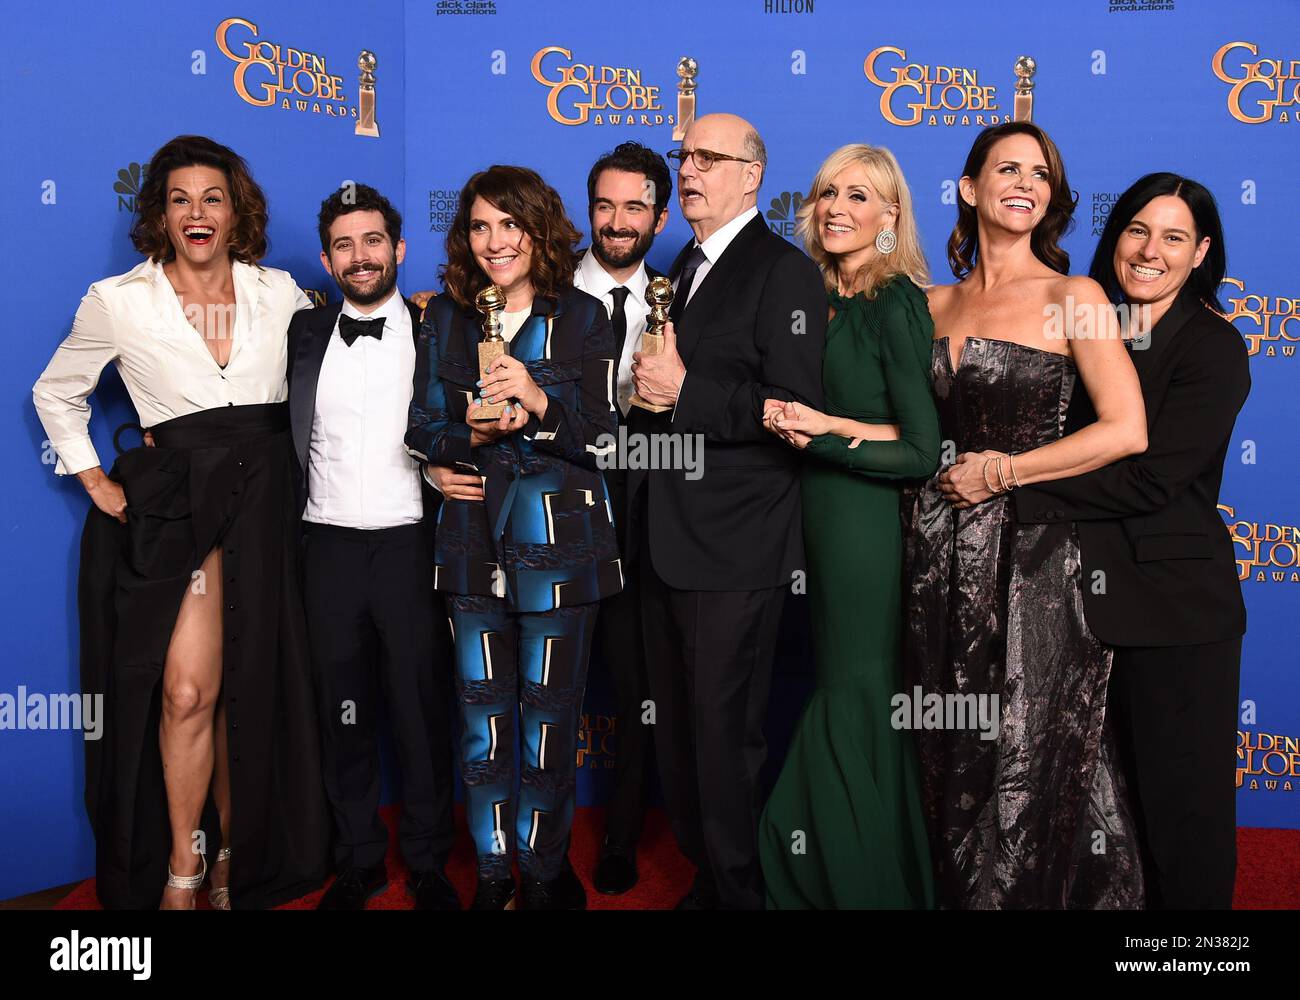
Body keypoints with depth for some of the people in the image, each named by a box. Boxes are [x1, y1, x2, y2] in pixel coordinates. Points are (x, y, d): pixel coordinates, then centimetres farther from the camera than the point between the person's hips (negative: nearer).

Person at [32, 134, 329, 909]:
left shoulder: (278, 293, 6)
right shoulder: (119, 301, 1)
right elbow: (57, 394, 13)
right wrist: (96, 481, 5)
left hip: (268, 506, 2)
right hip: (177, 504, -2)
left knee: (251, 689, 8)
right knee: (186, 692, -11)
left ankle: (235, 857, 25)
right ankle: (181, 866, 10)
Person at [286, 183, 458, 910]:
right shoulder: (305, 334, 9)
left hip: (409, 544, -2)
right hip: (329, 547, 3)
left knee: (422, 710, 6)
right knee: (344, 712, 11)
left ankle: (429, 863, 22)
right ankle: (359, 862, 26)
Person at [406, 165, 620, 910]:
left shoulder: (581, 317, 1)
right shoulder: (446, 318, 9)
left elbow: (603, 441, -2)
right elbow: (423, 431, 10)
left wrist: (539, 402, -19)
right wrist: (471, 436, -11)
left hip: (559, 542, -2)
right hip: (473, 540, 3)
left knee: (550, 714, 4)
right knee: (483, 713, 8)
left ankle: (545, 870, 21)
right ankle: (493, 870, 24)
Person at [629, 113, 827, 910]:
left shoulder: (783, 271, -8)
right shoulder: (682, 270, 17)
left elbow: (796, 409, -18)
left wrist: (686, 393, -19)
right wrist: (648, 387, 6)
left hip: (735, 549, -8)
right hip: (666, 538, 8)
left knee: (725, 735, 1)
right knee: (678, 731, 17)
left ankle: (739, 889, 19)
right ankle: (706, 879, 33)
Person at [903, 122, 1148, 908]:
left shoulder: (1072, 298, -3)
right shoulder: (937, 305, 10)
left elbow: (1126, 430, -11)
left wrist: (1000, 471, -11)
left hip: (1029, 553, -4)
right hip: (942, 551, 5)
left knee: (1025, 759, 2)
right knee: (952, 757, 12)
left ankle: (1031, 890, 22)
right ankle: (959, 887, 30)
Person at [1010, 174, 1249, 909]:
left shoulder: (1213, 348, -7)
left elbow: (1151, 477, -18)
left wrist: (1013, 489, -18)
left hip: (1175, 609, -4)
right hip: (1084, 595, 5)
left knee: (1180, 804, 7)